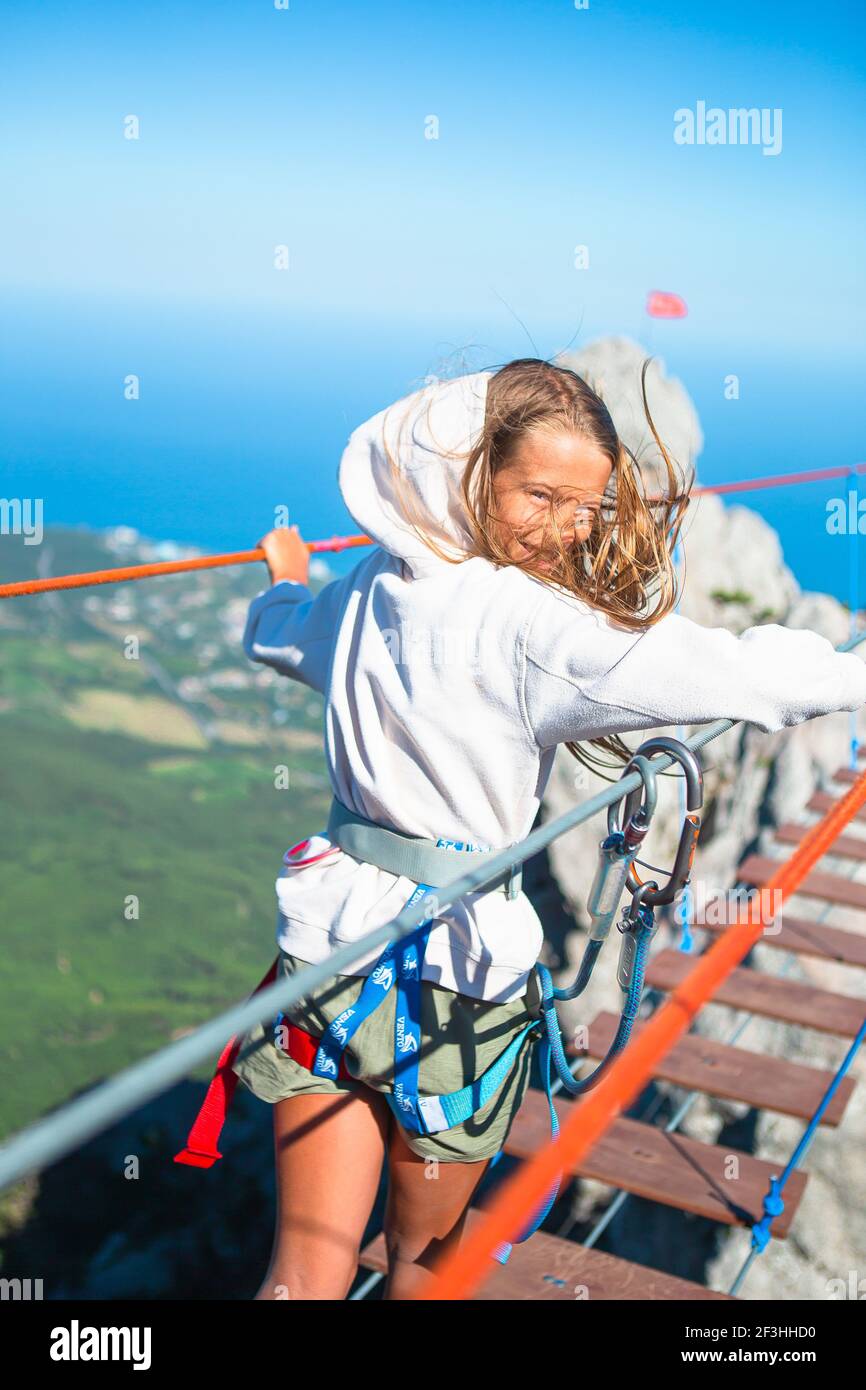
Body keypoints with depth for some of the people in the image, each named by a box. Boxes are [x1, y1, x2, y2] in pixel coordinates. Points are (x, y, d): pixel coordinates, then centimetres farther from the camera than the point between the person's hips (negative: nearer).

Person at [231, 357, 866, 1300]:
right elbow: (727, 673, -23)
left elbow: (273, 636, 26)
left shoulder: (367, 584, 4)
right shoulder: (527, 625, -19)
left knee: (307, 1272, 10)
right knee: (423, 1255, 21)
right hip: (456, 957, -5)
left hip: (329, 938, 6)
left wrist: (286, 576, 48)